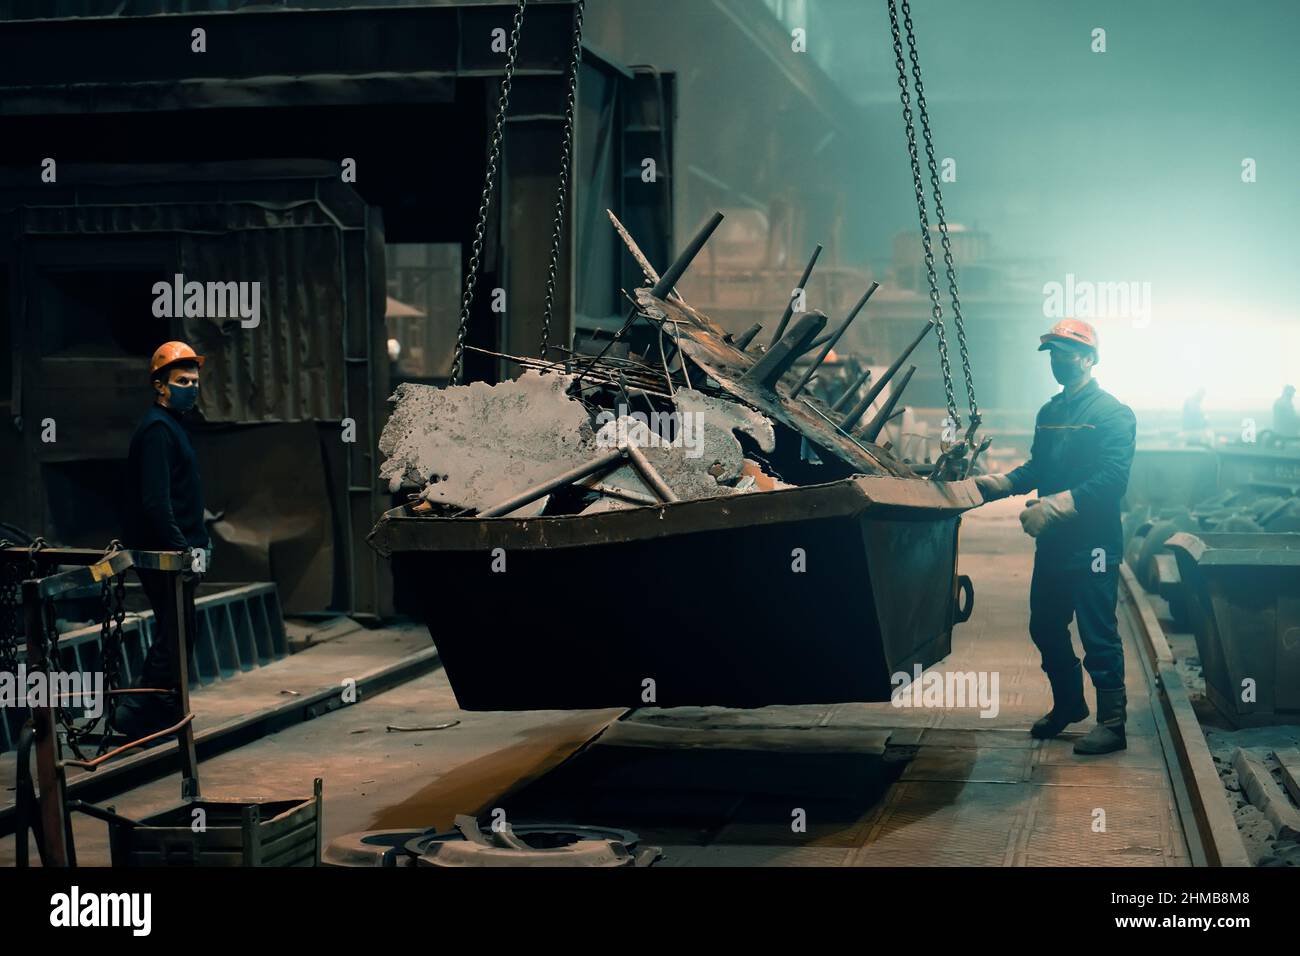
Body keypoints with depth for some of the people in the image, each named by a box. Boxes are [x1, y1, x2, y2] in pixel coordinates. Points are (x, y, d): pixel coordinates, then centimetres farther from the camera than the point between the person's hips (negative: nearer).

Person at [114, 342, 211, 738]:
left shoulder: (171, 426, 18)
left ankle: (160, 709, 22)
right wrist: (183, 549, -23)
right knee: (176, 635, -9)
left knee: (175, 634, 14)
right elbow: (155, 501, -23)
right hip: (163, 556, -10)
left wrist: (197, 541, 16)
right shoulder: (157, 429, -14)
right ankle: (138, 713, -5)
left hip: (173, 553, 10)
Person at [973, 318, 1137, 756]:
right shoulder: (1050, 412, 14)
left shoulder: (1113, 414, -11)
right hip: (1052, 544, 8)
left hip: (1093, 547, -8)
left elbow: (1112, 478, -22)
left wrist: (1056, 505, -30)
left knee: (1098, 637, -2)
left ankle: (1112, 723, 8)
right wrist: (996, 483, 3)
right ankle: (1068, 703, 35)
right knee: (1045, 627, 16)